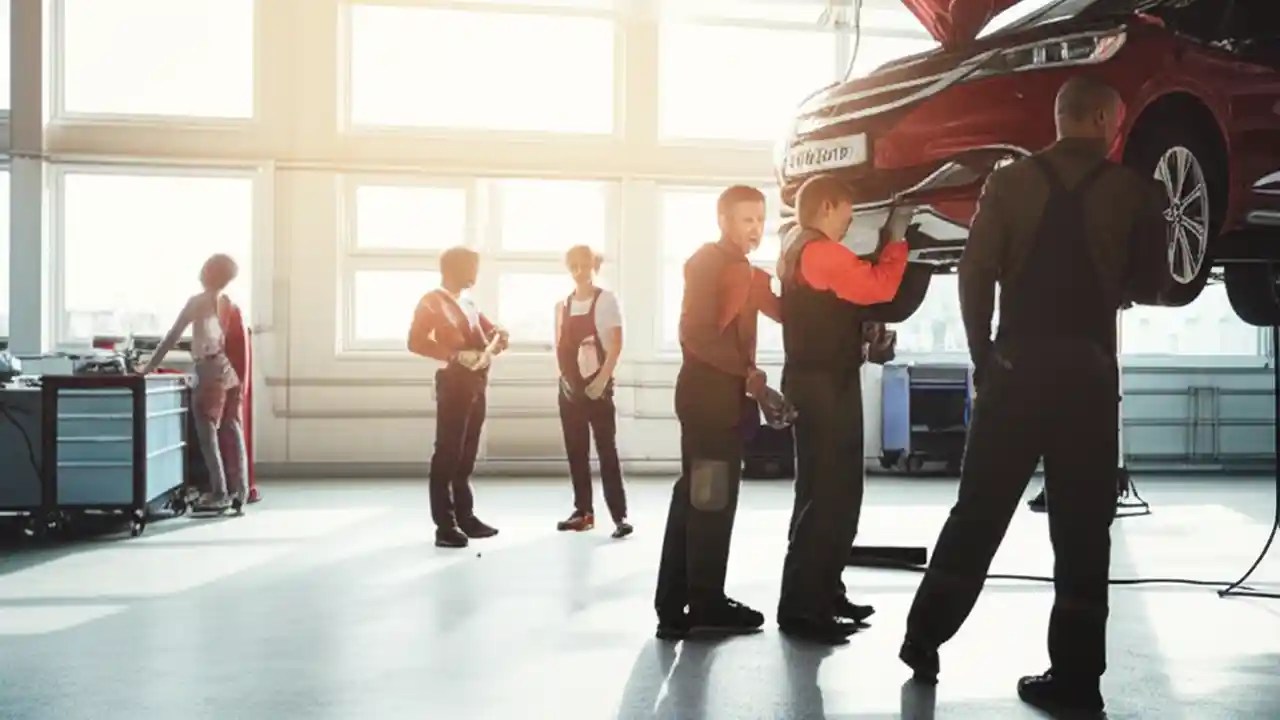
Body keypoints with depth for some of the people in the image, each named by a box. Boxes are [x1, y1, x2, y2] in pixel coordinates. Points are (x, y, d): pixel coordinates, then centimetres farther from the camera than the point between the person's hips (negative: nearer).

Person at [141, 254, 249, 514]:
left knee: (208, 434, -1)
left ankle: (219, 494, -2)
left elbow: (173, 336, -7)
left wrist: (150, 366, -1)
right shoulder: (228, 303, 12)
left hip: (211, 374, -7)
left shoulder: (198, 301, -7)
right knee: (232, 432, 6)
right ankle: (239, 492, 5)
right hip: (230, 372, 7)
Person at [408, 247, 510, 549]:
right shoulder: (432, 301, -3)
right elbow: (416, 342, -14)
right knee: (448, 453, -8)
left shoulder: (468, 304, 19)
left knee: (466, 454, 12)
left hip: (476, 383, 8)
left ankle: (465, 516, 19)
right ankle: (445, 525, -7)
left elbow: (491, 331, 24)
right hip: (454, 382, -8)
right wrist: (455, 355, -21)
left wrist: (497, 338, 0)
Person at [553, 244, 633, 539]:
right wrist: (565, 377, 0)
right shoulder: (562, 305, 10)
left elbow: (616, 344, -9)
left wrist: (602, 380, -16)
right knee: (575, 451, 8)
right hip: (570, 386, 5)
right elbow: (560, 346, 13)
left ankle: (620, 516, -7)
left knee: (606, 450, -7)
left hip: (598, 385, -5)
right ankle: (583, 511, 16)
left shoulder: (606, 300, -4)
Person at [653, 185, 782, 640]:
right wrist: (749, 373, -18)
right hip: (708, 393, -9)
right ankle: (705, 606, -1)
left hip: (727, 395, 9)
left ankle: (677, 605, 14)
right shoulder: (707, 262, -6)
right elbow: (696, 334, -17)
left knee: (696, 498, 9)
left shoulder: (744, 271, 21)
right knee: (710, 500, -7)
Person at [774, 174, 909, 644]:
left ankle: (821, 592, 21)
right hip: (823, 386, -11)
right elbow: (879, 287, -20)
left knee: (837, 491, 15)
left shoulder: (799, 251, 18)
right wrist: (896, 243, -6)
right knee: (824, 494, -11)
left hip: (825, 382, 11)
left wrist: (865, 337, 11)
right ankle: (800, 607, -9)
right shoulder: (819, 252, -14)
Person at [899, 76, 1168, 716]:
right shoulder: (1134, 191, 1)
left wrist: (982, 358, 7)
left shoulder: (1010, 183, 2)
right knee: (1082, 526, 5)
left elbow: (975, 275, -3)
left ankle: (924, 639, 14)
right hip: (1089, 370, -1)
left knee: (978, 511, 10)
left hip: (1016, 366, 1)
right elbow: (1149, 287, 7)